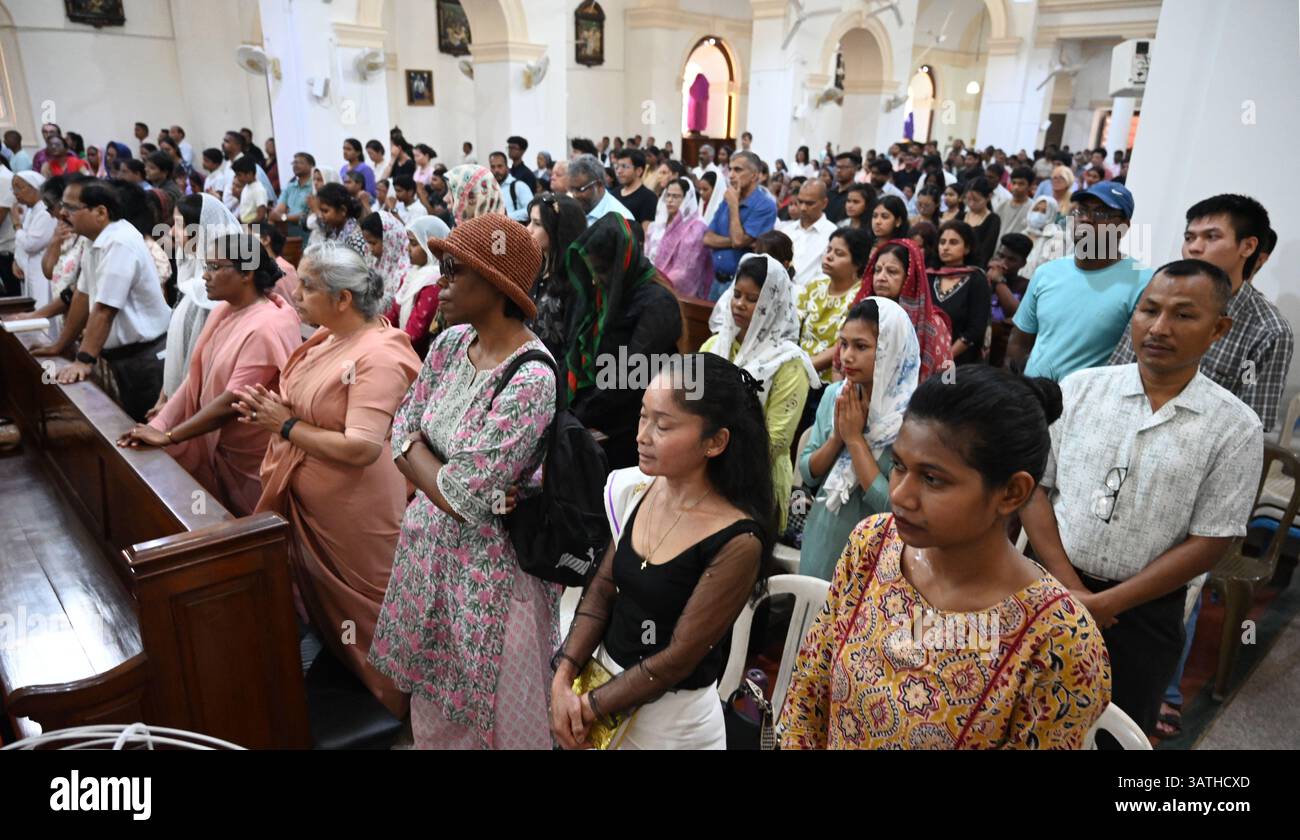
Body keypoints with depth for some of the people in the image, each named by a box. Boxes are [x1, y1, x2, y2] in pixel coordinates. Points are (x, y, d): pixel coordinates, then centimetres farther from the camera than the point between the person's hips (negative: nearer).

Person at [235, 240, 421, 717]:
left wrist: (286, 426, -21)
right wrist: (268, 408, -5)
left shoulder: (378, 355, -25)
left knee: (361, 618, 10)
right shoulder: (326, 338, 3)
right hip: (307, 504, 9)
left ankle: (393, 711, 33)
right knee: (320, 605, 26)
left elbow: (360, 448, -32)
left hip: (353, 515, -8)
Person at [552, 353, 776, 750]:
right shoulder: (638, 490, -8)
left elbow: (678, 658, -20)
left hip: (668, 714, -5)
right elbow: (602, 588, 0)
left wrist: (590, 705, -12)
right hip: (601, 672, 5)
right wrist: (563, 679, -9)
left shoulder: (736, 542, -26)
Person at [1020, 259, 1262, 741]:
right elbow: (1033, 485, -3)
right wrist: (1068, 585, -11)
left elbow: (1208, 543, -9)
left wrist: (1106, 604, -13)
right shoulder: (1079, 388, -3)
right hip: (1051, 587, 2)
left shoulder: (1235, 428, -8)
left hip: (1143, 611, -1)